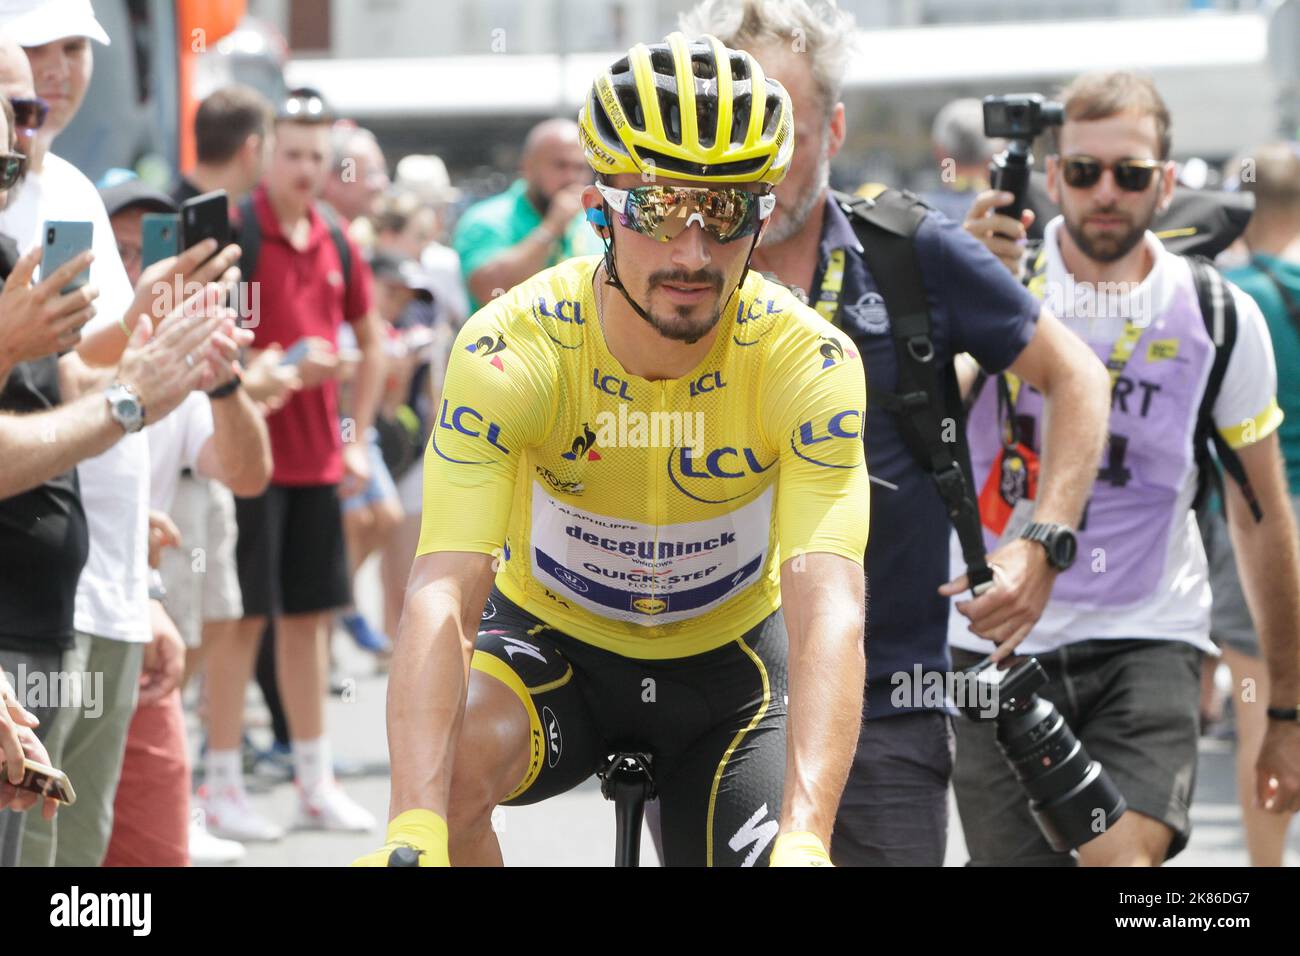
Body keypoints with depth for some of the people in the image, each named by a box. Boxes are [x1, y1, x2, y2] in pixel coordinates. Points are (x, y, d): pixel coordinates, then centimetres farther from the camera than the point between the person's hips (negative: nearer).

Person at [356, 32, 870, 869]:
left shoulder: (811, 363, -26)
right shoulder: (510, 352, -27)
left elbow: (829, 611, -37)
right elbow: (441, 597, -36)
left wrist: (804, 841, -54)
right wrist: (414, 835, -53)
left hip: (727, 664, 2)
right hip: (549, 636, -1)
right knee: (451, 760, -32)